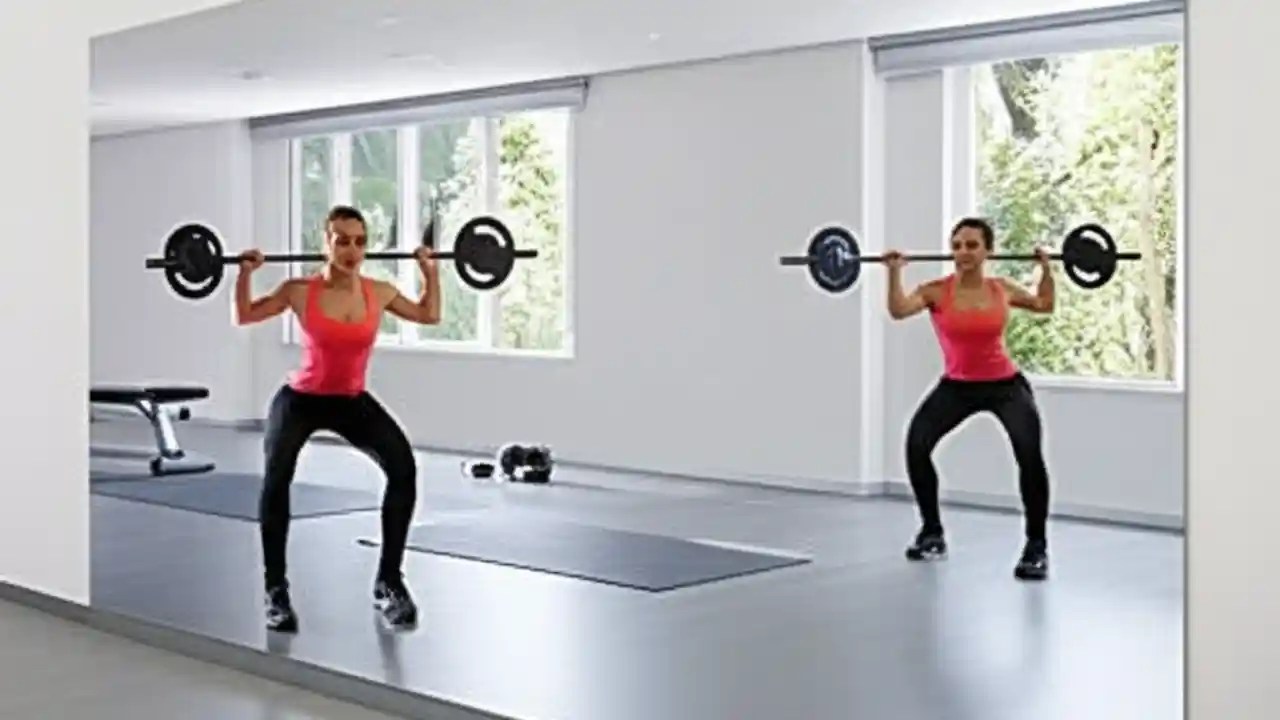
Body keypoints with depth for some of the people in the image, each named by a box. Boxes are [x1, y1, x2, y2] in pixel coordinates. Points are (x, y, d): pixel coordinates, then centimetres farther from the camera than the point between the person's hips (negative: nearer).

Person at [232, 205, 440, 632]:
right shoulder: (300, 291, -15)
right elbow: (243, 317, 0)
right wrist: (245, 273, -14)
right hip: (300, 400, -2)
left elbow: (429, 315, 10)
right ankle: (276, 591, -12)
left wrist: (430, 271, 3)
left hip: (353, 401, 3)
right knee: (277, 476, -30)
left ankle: (388, 583, -9)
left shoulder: (379, 293, -8)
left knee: (403, 466, -23)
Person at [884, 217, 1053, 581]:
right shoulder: (937, 291, -12)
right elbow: (898, 310, -30)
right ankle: (932, 534, 5)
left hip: (1005, 384, -1)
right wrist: (894, 272, -35)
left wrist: (1046, 268, 5)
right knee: (916, 445, -17)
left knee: (1030, 454, -23)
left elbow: (1045, 305, 15)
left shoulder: (1002, 289, -5)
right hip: (957, 386, 1)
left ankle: (1036, 547, -7)